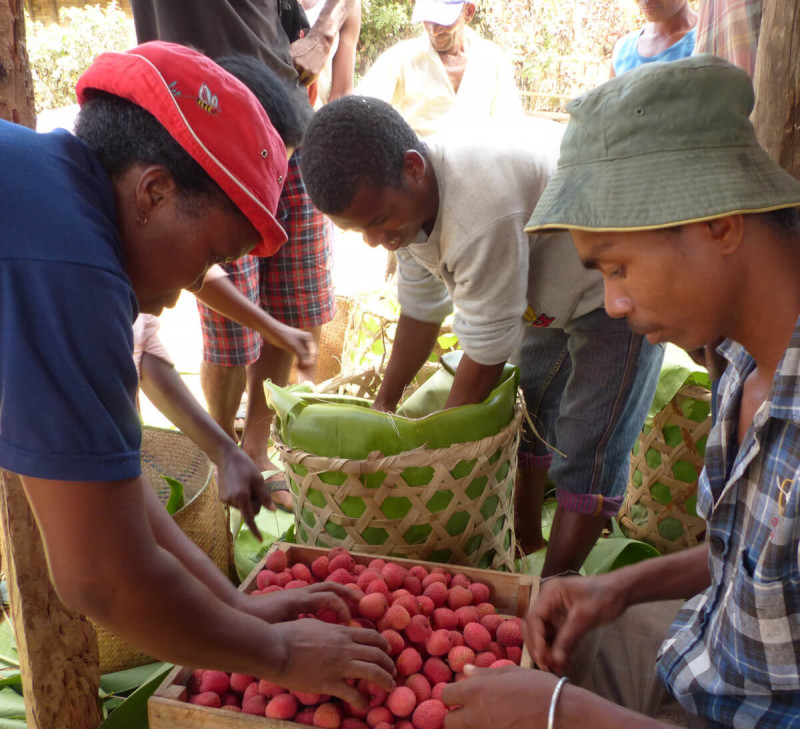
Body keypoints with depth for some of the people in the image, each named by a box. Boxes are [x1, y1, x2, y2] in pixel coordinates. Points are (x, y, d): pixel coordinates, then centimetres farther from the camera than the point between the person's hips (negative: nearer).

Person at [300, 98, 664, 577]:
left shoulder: (482, 213, -41)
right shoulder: (407, 197, -11)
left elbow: (485, 357, -29)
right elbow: (422, 312, 3)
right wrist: (385, 402, 9)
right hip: (554, 291, 9)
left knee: (590, 450, -9)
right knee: (527, 413, 15)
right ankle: (525, 537, 34)